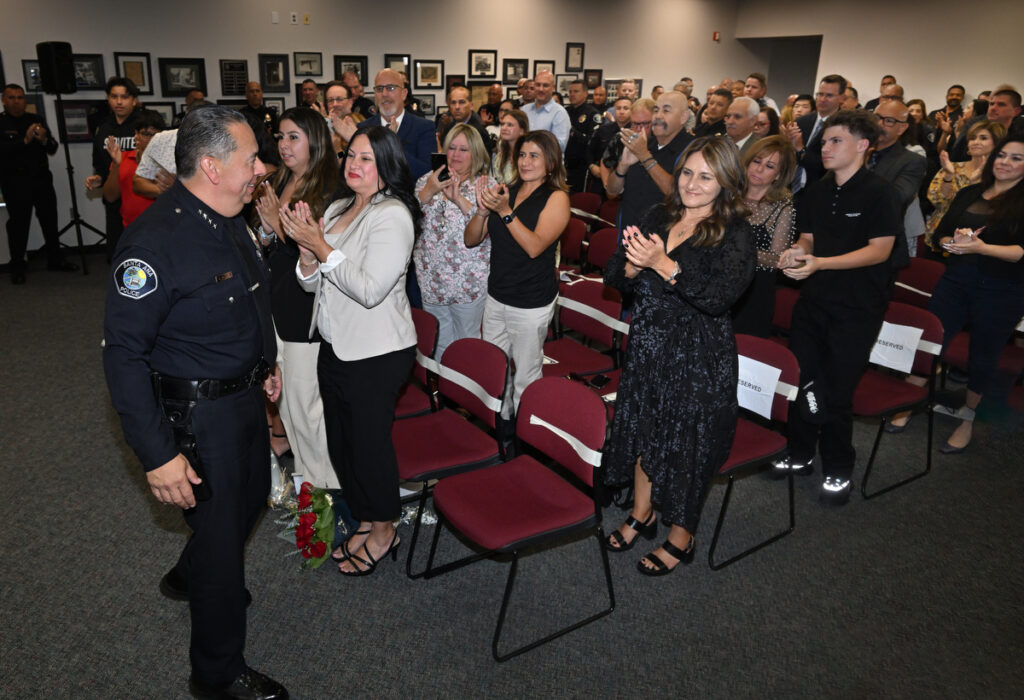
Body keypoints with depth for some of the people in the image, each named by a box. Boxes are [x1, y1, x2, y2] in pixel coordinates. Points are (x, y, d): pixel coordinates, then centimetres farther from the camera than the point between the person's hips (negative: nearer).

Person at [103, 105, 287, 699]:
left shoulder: (231, 221, 2)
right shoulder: (157, 240, -27)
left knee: (251, 501, 26)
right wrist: (159, 454, -25)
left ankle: (191, 578, 57)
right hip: (197, 415, -9)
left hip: (245, 397, 9)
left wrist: (265, 365, 21)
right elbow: (124, 353, -25)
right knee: (221, 536, 6)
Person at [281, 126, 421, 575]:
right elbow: (313, 284, 11)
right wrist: (307, 254, -9)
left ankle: (383, 532, 28)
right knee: (341, 442, 17)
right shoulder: (337, 209, 11)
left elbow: (370, 289, -24)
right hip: (336, 347, 8)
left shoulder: (392, 215, -15)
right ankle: (365, 521, 38)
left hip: (377, 354, -8)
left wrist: (322, 248, -19)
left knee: (369, 442, 5)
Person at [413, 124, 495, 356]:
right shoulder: (428, 180, 7)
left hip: (470, 282, -3)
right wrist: (427, 192, -20)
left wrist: (459, 199, -27)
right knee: (439, 343, 18)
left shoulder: (487, 185, -3)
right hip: (432, 280, 3)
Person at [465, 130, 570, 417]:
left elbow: (535, 247, -21)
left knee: (525, 380, 4)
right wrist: (482, 211, -13)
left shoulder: (557, 197, -7)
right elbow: (471, 240, 5)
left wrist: (505, 211, -27)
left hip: (531, 304, -6)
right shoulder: (506, 191, 9)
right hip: (496, 297, 6)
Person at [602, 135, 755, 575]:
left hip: (699, 357, -5)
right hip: (647, 345, 6)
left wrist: (662, 263, -35)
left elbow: (721, 295, -29)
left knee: (687, 441, 8)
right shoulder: (659, 218, 3)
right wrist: (634, 265, -23)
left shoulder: (734, 233, -12)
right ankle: (642, 515, 42)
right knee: (644, 429, 19)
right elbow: (613, 276, 0)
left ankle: (681, 537, 30)